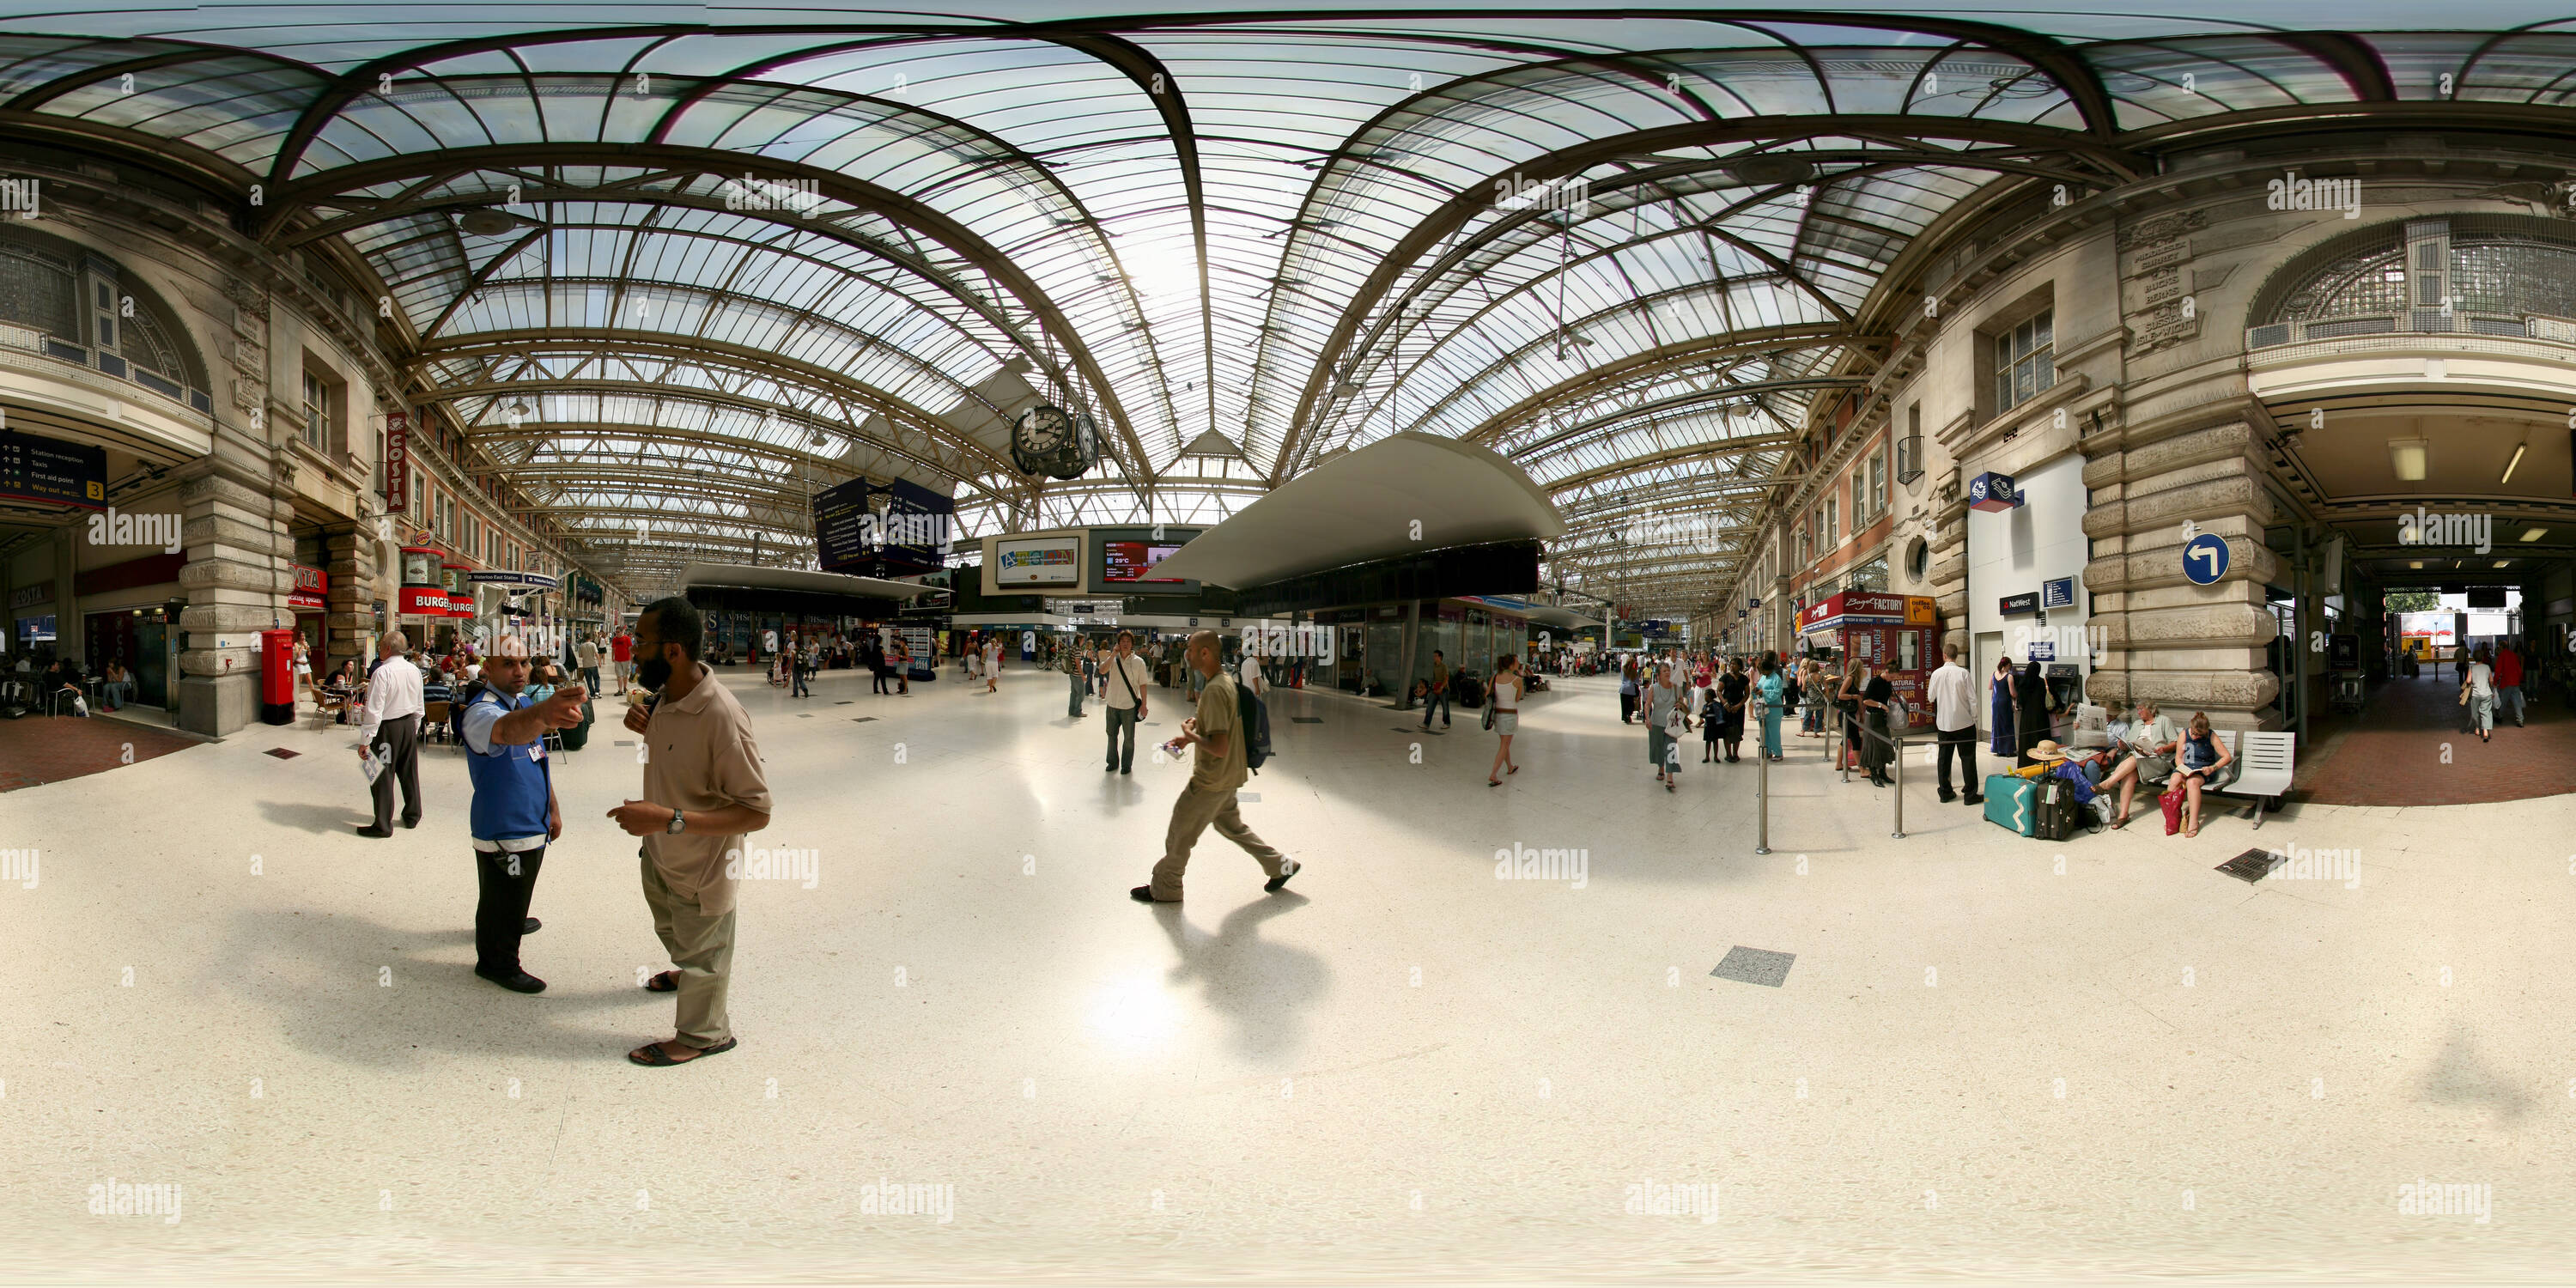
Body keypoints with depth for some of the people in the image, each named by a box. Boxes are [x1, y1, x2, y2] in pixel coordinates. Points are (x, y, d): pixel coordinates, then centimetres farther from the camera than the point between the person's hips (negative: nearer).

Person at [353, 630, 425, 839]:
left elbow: (374, 710, -21)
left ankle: (383, 825, 9)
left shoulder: (382, 672, -19)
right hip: (409, 724, 7)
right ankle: (412, 816, 30)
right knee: (409, 771, 17)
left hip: (387, 728, -7)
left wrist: (365, 740, -17)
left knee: (383, 775, 2)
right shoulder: (414, 671, 2)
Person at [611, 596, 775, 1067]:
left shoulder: (722, 716, -37)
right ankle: (689, 972, 65)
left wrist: (669, 817, -41)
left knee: (702, 951, 17)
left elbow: (756, 812, -34)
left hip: (700, 864, -9)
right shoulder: (666, 695, -9)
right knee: (671, 928, 35)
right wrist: (647, 728, -9)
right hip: (660, 850, 9)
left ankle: (703, 1035, 42)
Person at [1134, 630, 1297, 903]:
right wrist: (1191, 737, 8)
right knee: (1231, 825, 25)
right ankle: (1280, 865, 30)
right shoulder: (1226, 680, 4)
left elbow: (1219, 747, -31)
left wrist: (1190, 734, -16)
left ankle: (1164, 889, 23)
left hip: (1211, 779, -10)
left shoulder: (1214, 690, -27)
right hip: (1226, 776, 10)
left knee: (1179, 834, 7)